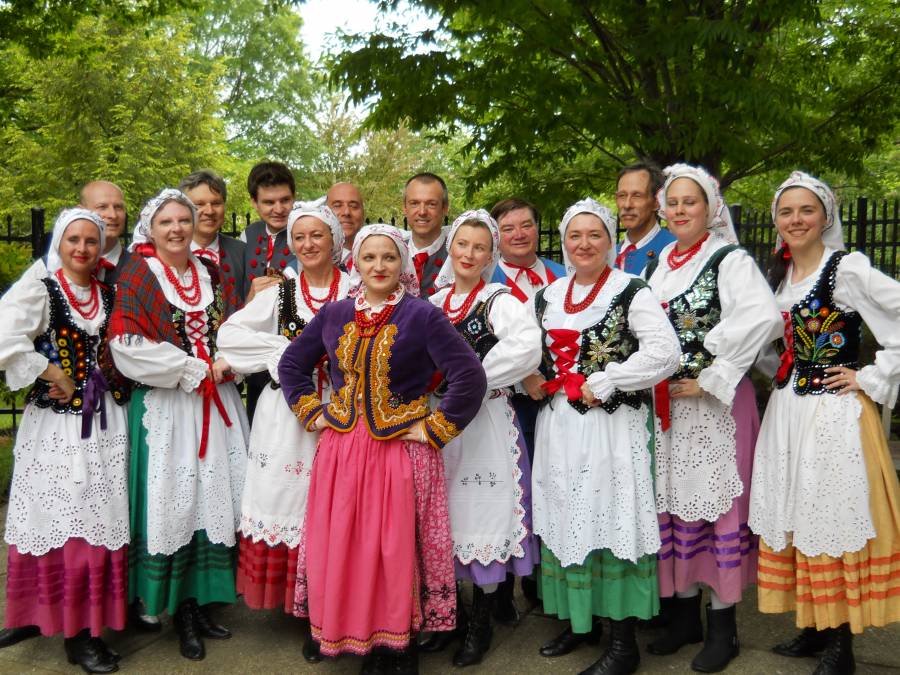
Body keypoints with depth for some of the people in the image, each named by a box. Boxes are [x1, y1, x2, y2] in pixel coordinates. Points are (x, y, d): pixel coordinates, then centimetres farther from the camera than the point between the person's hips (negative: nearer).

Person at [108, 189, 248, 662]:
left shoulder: (210, 274, 12)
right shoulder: (138, 277, -3)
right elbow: (127, 345, -13)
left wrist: (225, 364, -7)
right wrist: (195, 369, -13)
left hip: (216, 403, 5)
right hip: (165, 407, -4)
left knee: (214, 498, 7)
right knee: (174, 502, -2)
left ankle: (201, 602, 21)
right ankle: (179, 611, 13)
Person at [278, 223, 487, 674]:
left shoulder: (422, 316, -7)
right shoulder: (334, 315, 6)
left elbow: (470, 378, -13)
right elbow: (292, 363, 18)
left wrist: (434, 430, -12)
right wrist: (312, 413, 7)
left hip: (400, 451, -4)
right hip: (341, 449, 4)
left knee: (396, 551, 3)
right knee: (340, 548, 9)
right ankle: (357, 637, 26)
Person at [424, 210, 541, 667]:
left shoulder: (499, 301, -6)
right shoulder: (434, 302, 11)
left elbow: (527, 348, -24)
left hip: (483, 422, -5)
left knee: (482, 511, 1)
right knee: (440, 513, 11)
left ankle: (481, 625, 17)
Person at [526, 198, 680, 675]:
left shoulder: (631, 292, -8)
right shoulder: (548, 296, 11)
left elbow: (664, 352, -19)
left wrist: (604, 383, -19)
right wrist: (528, 378, 4)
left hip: (613, 427, -6)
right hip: (559, 426, 6)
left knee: (612, 520, -2)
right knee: (567, 520, 13)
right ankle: (581, 619, 30)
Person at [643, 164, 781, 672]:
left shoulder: (729, 260, -8)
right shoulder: (657, 265, 12)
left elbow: (762, 318, -24)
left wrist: (711, 379, -21)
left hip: (715, 405, -6)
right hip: (666, 406, 6)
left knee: (717, 502, 0)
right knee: (673, 501, 11)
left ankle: (724, 625, 14)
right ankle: (686, 613, 26)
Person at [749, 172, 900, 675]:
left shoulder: (847, 269, -10)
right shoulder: (778, 276, 11)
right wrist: (779, 371, 6)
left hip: (836, 415, -7)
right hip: (787, 412, 7)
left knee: (836, 519, -1)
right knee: (795, 518, 12)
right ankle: (815, 627, 27)